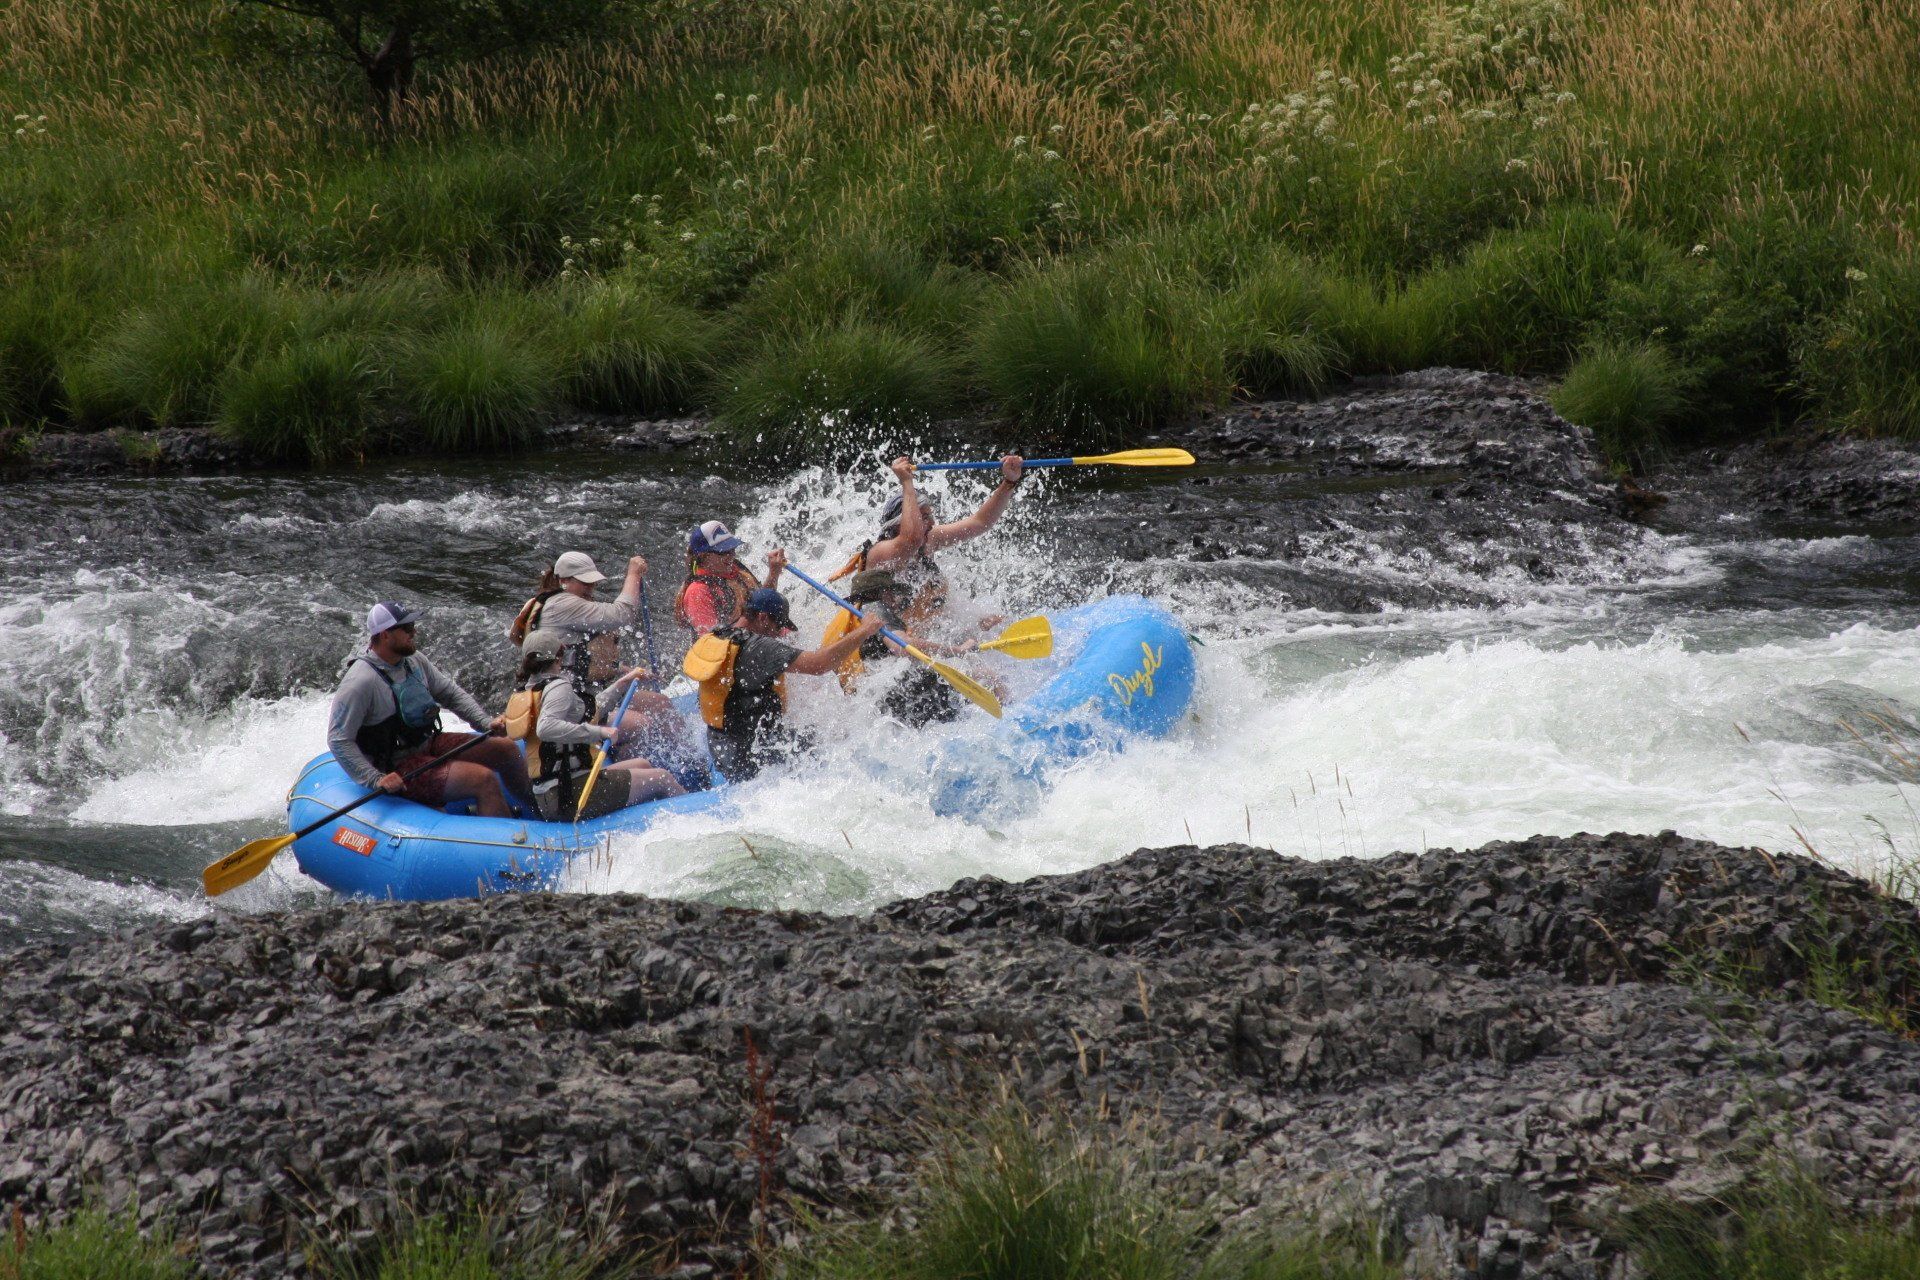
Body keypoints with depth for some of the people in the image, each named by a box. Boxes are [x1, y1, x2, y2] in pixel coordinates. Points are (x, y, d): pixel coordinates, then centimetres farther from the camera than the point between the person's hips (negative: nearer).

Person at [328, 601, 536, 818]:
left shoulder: (413, 660, 2)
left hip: (429, 744, 9)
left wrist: (487, 723, 1)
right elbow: (338, 741, -24)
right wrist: (376, 780, -30)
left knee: (507, 750, 8)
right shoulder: (362, 681, -24)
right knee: (485, 780, -23)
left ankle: (536, 812, 29)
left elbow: (450, 693, 14)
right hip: (399, 770, -9)